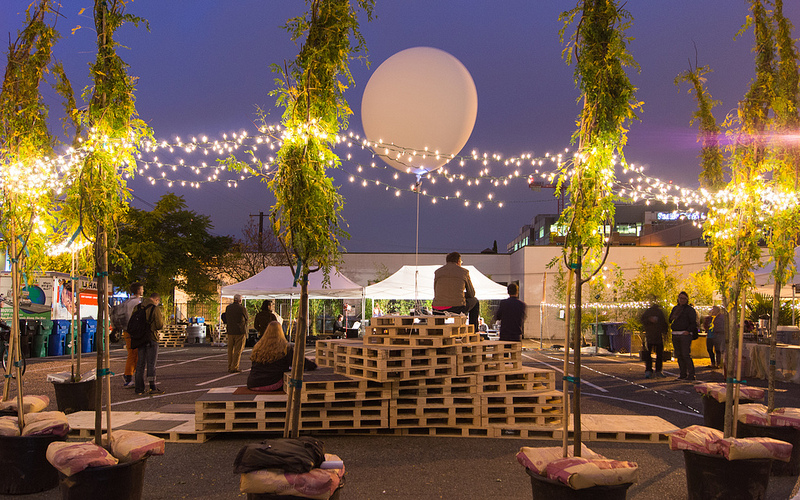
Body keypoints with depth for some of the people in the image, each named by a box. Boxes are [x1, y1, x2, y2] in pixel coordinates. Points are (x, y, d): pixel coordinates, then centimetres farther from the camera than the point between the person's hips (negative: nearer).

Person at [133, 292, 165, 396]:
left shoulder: (137, 308, 7)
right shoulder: (155, 309, -11)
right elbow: (160, 326, -11)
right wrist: (161, 317, 6)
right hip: (151, 339, -5)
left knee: (140, 364, 9)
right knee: (151, 364, 0)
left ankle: (139, 389, 9)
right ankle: (153, 387, 1)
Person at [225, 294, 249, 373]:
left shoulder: (228, 307, 3)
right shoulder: (242, 308, -11)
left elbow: (226, 319, 11)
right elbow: (247, 318, 3)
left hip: (230, 332, 5)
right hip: (240, 332, -5)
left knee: (230, 349, 13)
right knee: (238, 350, 0)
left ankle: (229, 367, 17)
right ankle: (234, 367, -1)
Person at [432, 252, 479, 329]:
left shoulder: (437, 272, 11)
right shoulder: (464, 272, 4)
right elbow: (472, 294, 13)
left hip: (439, 310, 3)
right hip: (457, 309, -3)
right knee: (474, 301, 29)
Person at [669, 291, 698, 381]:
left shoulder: (690, 309, -2)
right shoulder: (675, 308, 18)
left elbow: (694, 322, -7)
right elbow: (670, 319, 25)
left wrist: (688, 331, -17)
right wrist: (671, 327, 6)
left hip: (685, 334, -7)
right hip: (675, 335, 7)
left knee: (686, 355, -12)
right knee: (679, 355, 8)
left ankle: (691, 375, -10)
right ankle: (683, 374, 14)